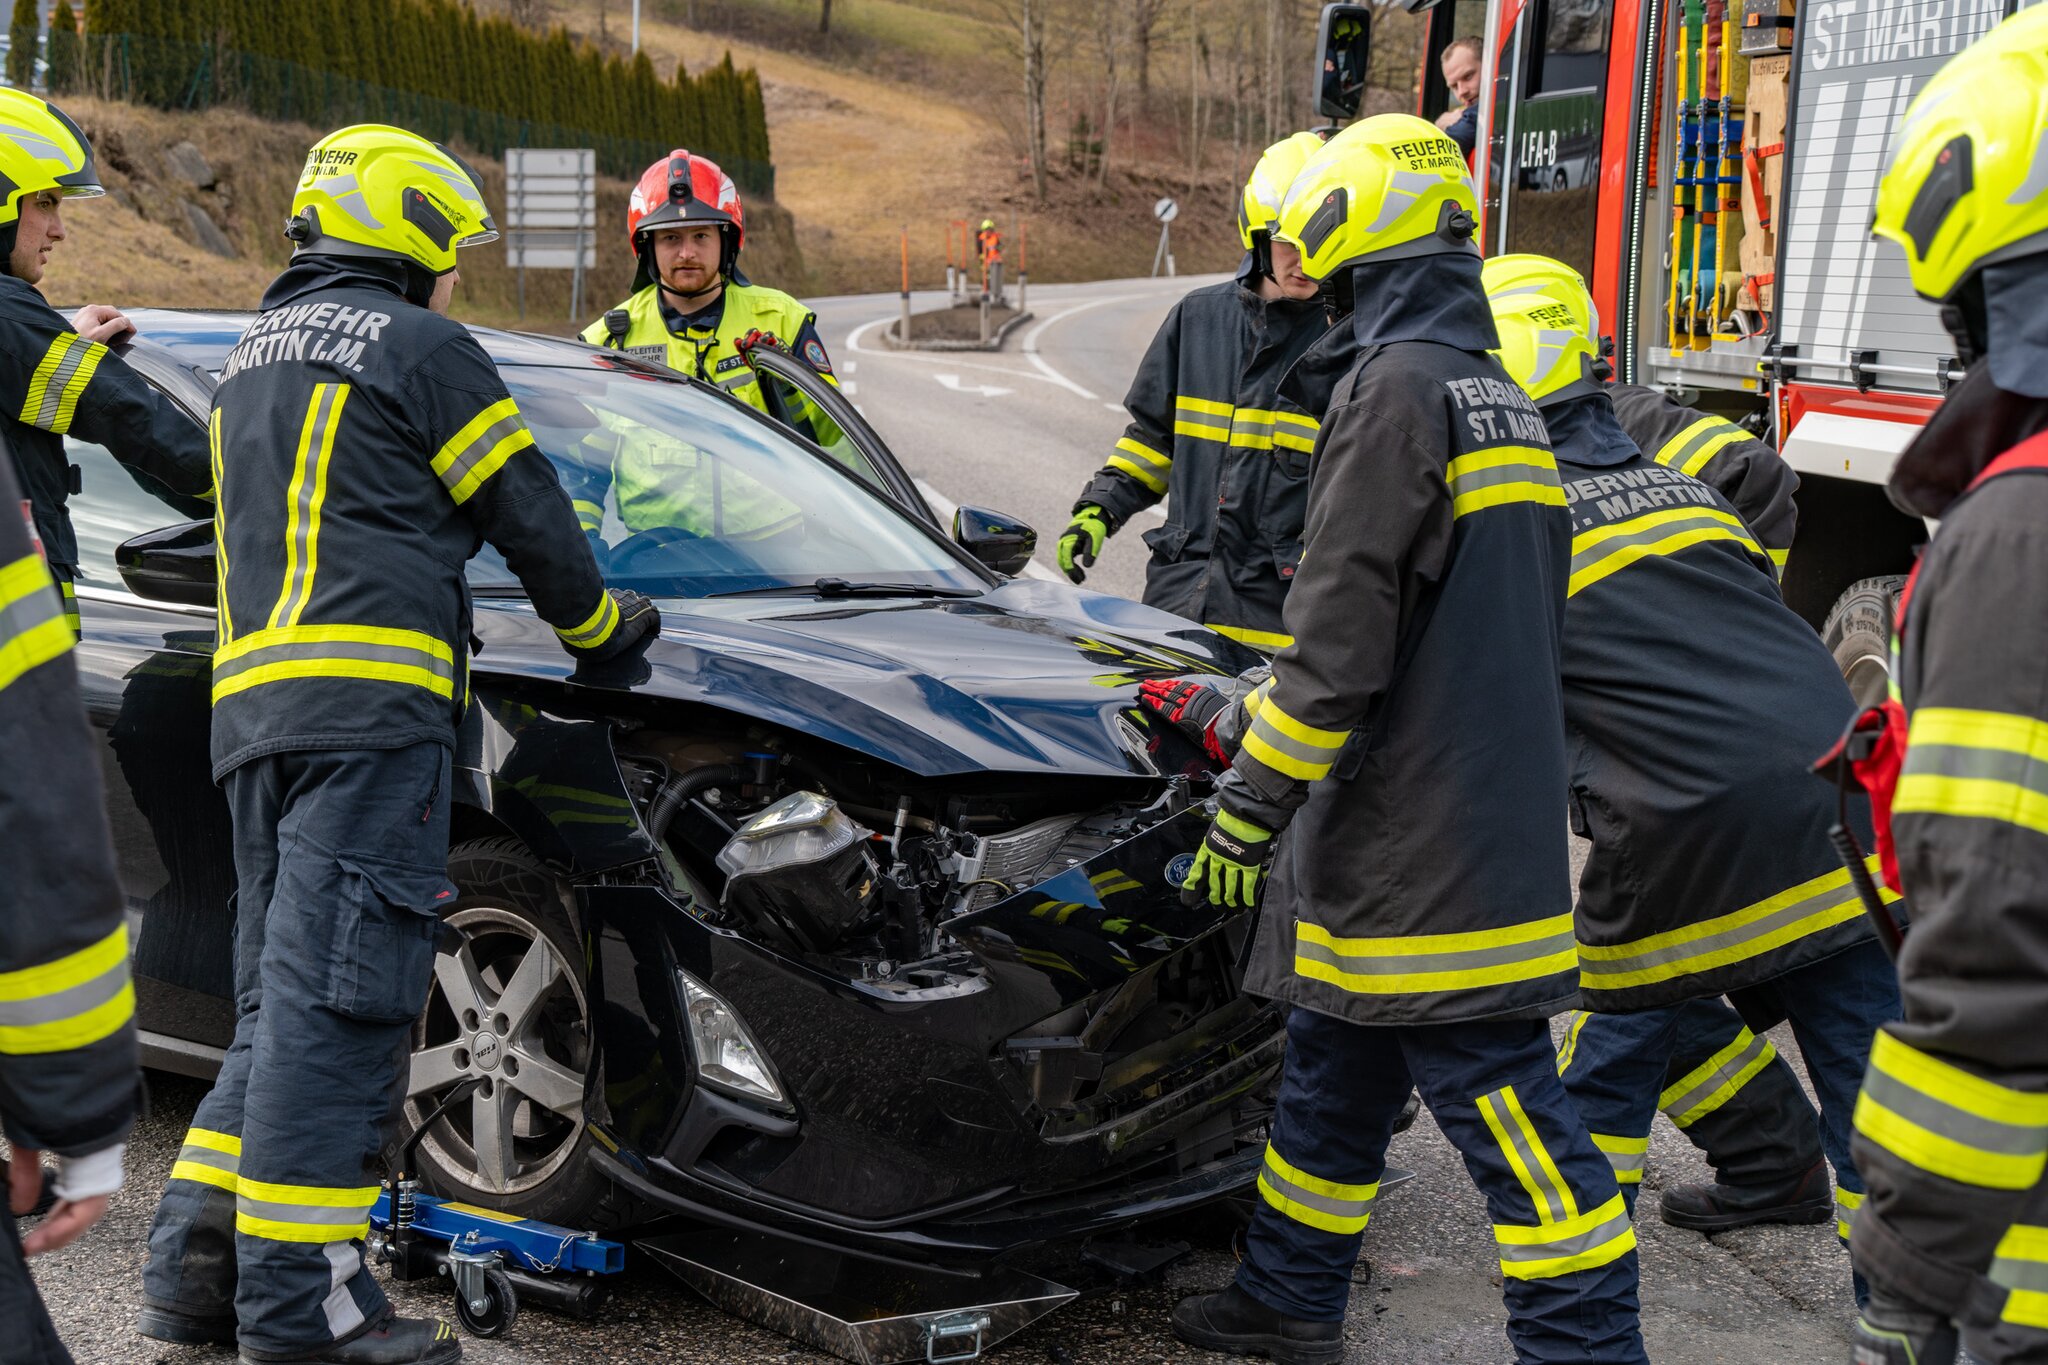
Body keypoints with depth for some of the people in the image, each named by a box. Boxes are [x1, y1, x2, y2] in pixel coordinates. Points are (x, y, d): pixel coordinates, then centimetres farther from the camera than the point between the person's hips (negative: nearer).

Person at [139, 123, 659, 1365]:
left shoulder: (254, 355, 25)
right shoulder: (420, 347, -2)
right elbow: (530, 516, 0)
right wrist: (601, 624, 17)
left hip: (252, 703, 9)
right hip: (368, 704, -9)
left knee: (286, 998, 14)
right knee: (334, 998, -10)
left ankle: (200, 1265, 13)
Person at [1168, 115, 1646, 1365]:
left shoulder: (1395, 390, -15)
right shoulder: (1501, 399, 15)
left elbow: (1340, 643, -19)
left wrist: (1250, 809, -13)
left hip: (1421, 849, -10)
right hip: (1493, 822, 10)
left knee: (1504, 1107, -4)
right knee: (1335, 1074, 20)